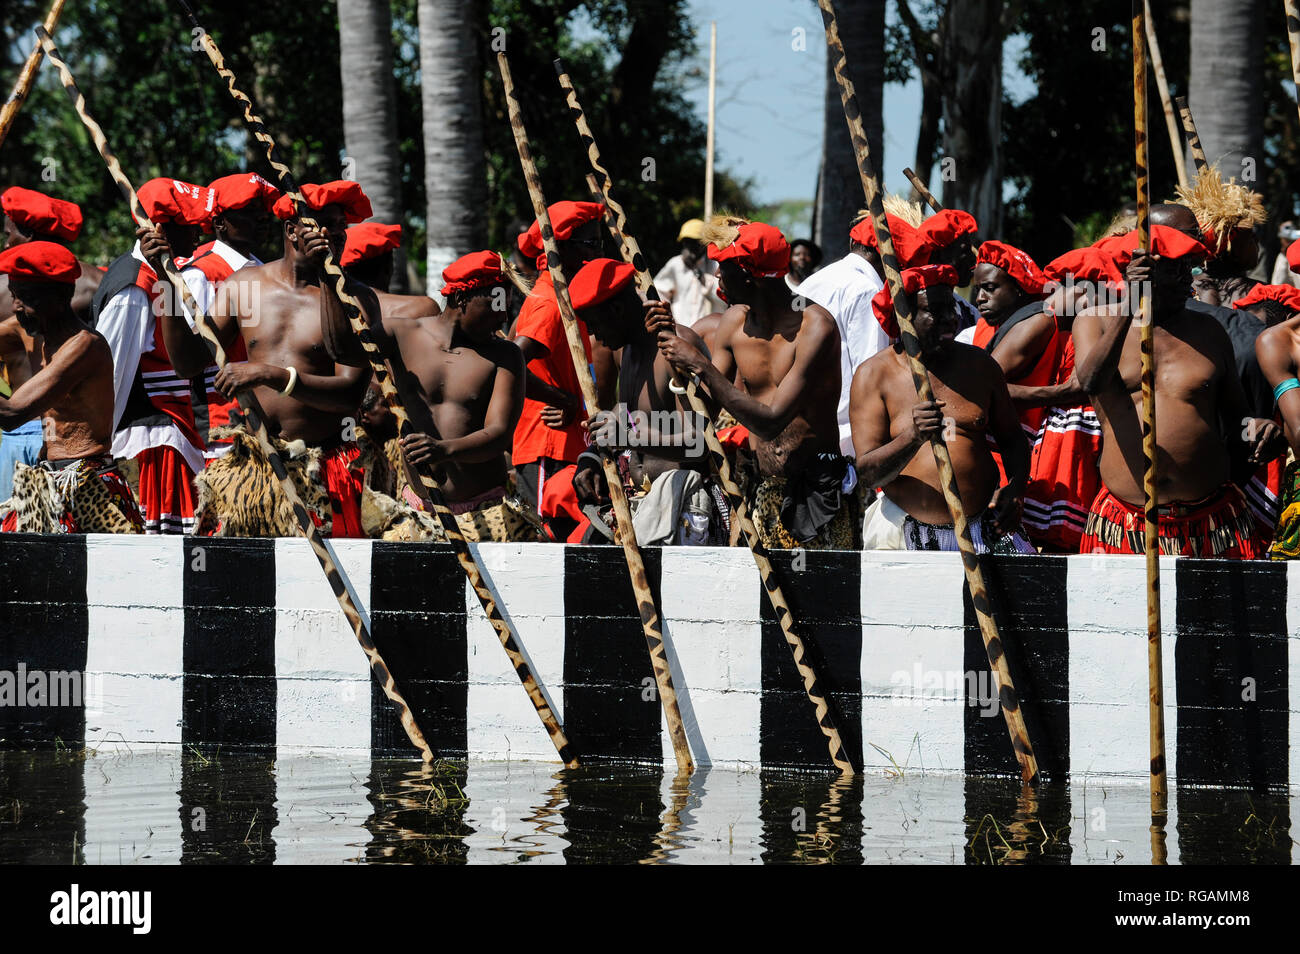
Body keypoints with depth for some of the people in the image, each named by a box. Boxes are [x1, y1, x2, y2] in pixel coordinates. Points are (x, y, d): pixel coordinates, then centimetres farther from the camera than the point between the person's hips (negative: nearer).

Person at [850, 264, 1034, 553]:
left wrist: (1014, 489, 1)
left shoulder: (979, 364, 10)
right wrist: (913, 438, -27)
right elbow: (867, 473, -8)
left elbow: (1012, 439, 21)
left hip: (987, 527, 2)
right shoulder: (874, 375, 0)